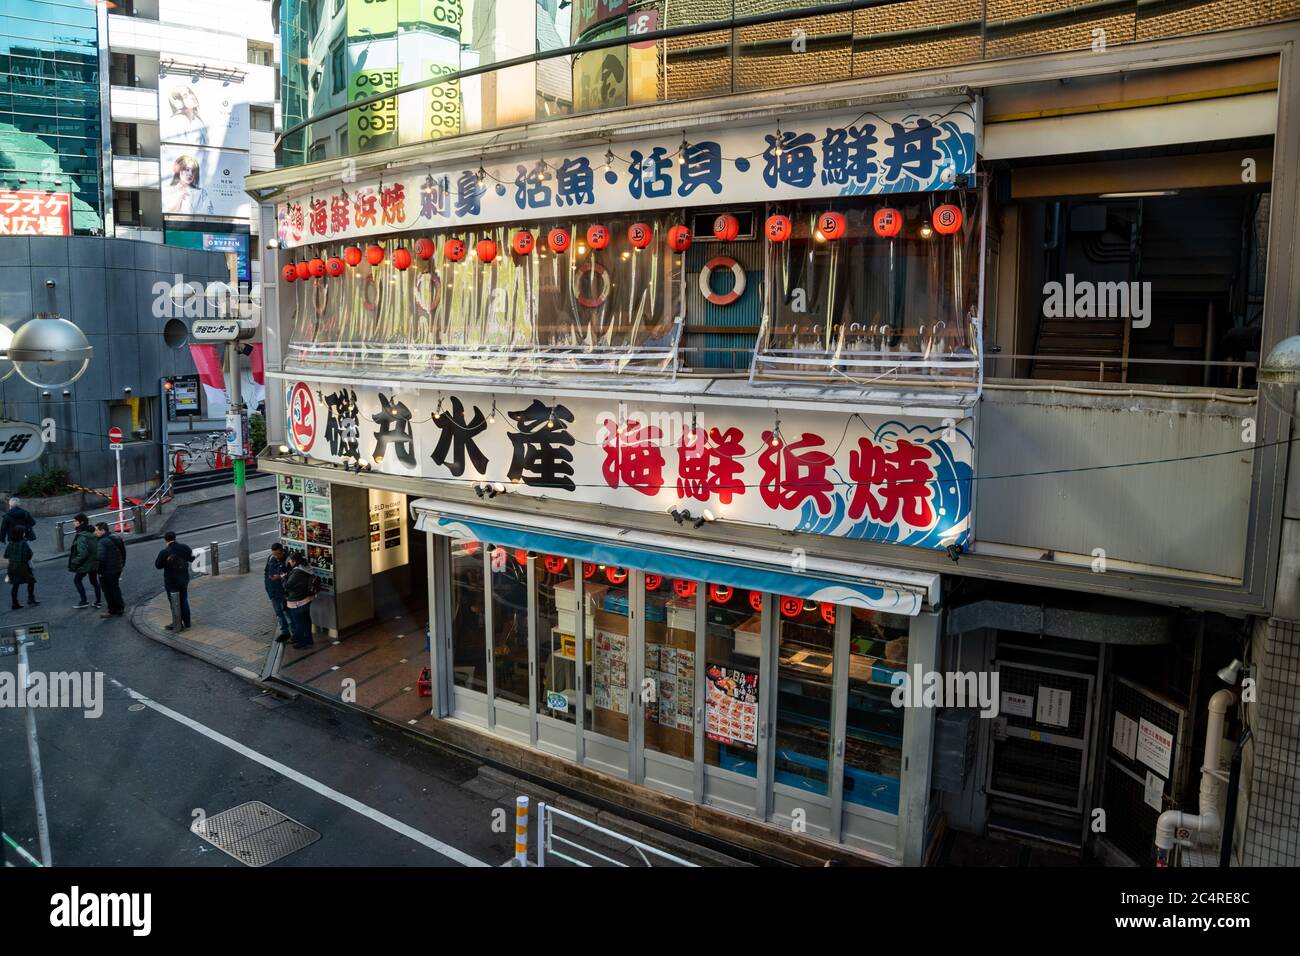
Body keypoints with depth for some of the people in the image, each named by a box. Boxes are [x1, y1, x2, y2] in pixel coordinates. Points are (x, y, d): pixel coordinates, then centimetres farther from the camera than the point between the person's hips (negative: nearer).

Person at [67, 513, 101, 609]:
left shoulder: (81, 537, -22)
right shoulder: (90, 533, 6)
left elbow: (83, 553, -27)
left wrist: (74, 562, -17)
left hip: (85, 564, -8)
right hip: (94, 562, 8)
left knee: (77, 580, 9)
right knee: (94, 581, 16)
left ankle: (83, 601, 12)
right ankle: (99, 601, 21)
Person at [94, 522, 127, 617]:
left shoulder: (102, 542, -22)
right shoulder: (116, 538, 7)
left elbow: (101, 558, -28)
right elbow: (123, 552, 16)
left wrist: (100, 571, -18)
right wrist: (122, 565, 22)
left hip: (107, 571, -9)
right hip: (118, 569, 9)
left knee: (109, 591, 4)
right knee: (115, 588, 22)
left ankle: (113, 611, 12)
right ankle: (120, 608, 30)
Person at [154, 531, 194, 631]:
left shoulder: (164, 552, -20)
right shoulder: (184, 547, -8)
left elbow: (158, 566, -9)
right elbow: (191, 558, 6)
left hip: (171, 582, -4)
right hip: (184, 579, 5)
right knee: (184, 601, 19)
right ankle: (187, 623, 27)